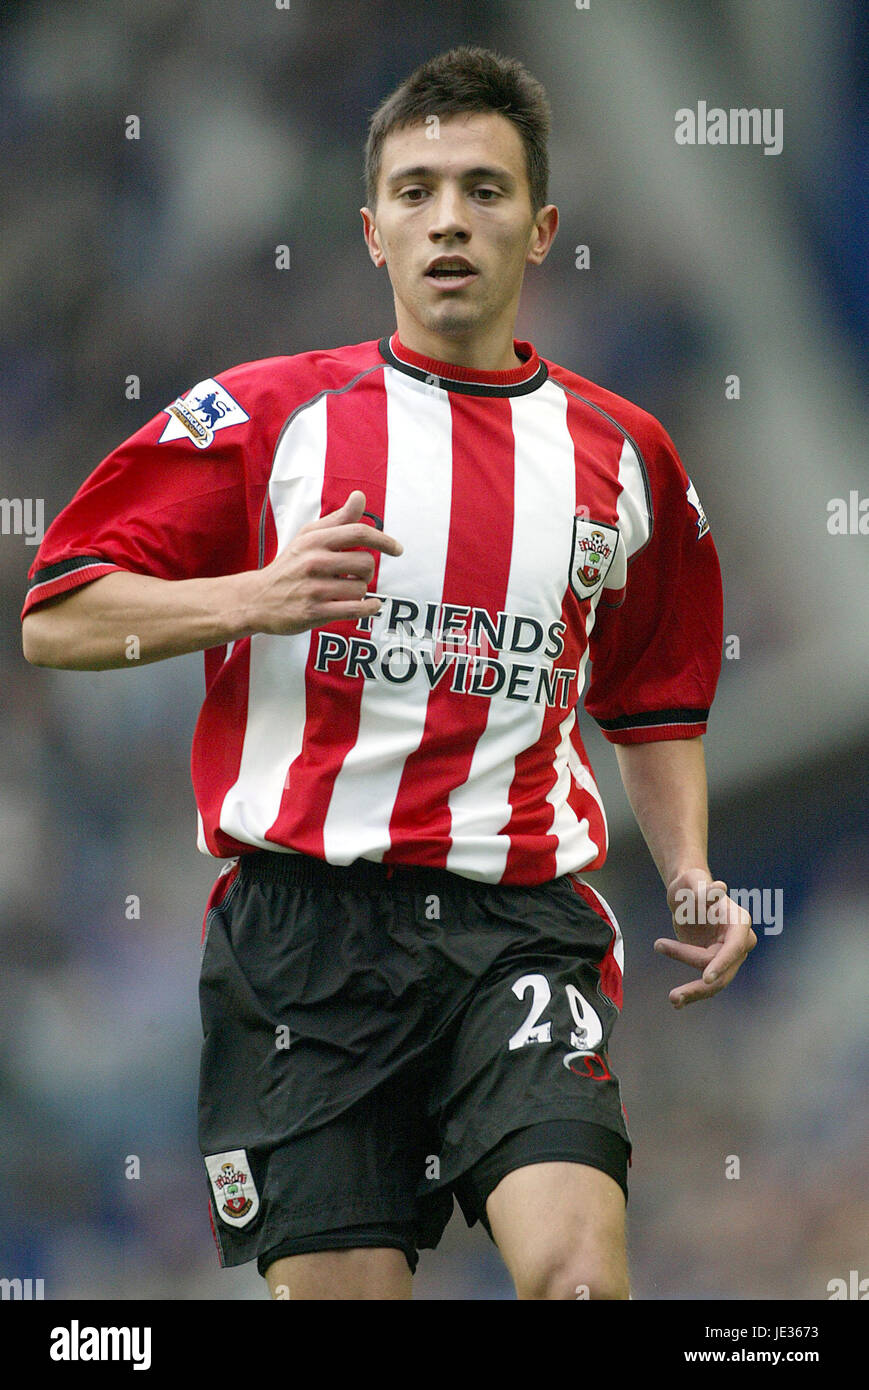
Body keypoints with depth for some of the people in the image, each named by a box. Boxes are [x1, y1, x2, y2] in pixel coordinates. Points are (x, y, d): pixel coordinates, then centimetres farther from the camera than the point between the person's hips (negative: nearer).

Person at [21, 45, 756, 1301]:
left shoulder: (623, 456, 13)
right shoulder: (264, 415, 4)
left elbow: (655, 708, 26)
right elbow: (55, 619, 2)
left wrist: (691, 880, 10)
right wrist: (255, 597, -13)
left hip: (522, 918, 1)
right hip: (304, 924, -1)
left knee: (580, 1271, -21)